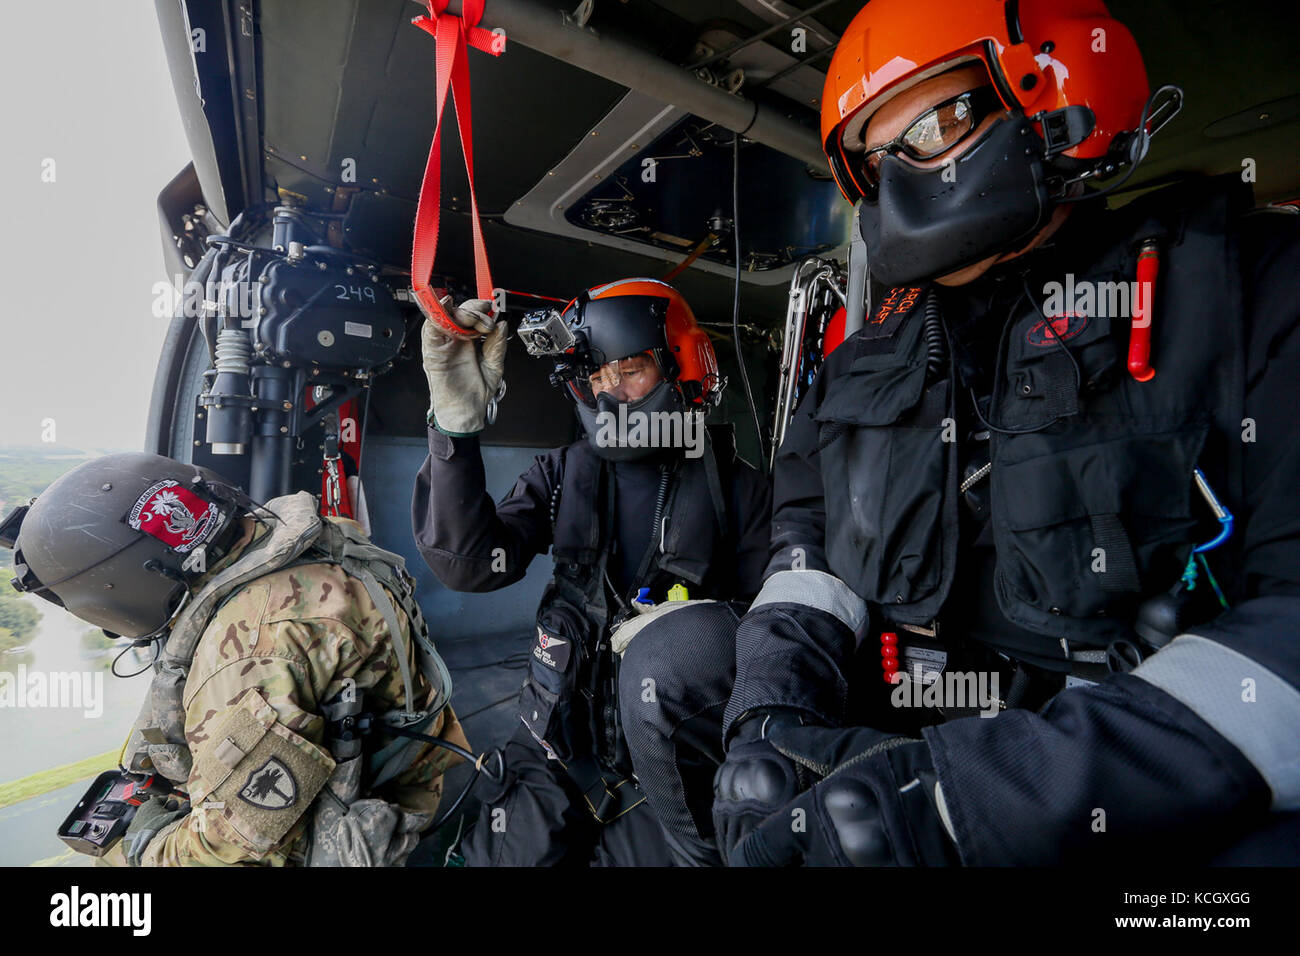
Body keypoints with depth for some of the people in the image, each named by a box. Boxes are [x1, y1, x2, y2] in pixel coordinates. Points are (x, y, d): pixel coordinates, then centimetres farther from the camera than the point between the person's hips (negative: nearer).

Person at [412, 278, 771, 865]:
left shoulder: (736, 489, -4)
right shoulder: (564, 474, 1)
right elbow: (469, 563, -12)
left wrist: (703, 628, -23)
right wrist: (457, 422, -22)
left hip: (669, 745, -1)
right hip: (563, 736, 2)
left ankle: (701, 846, -5)